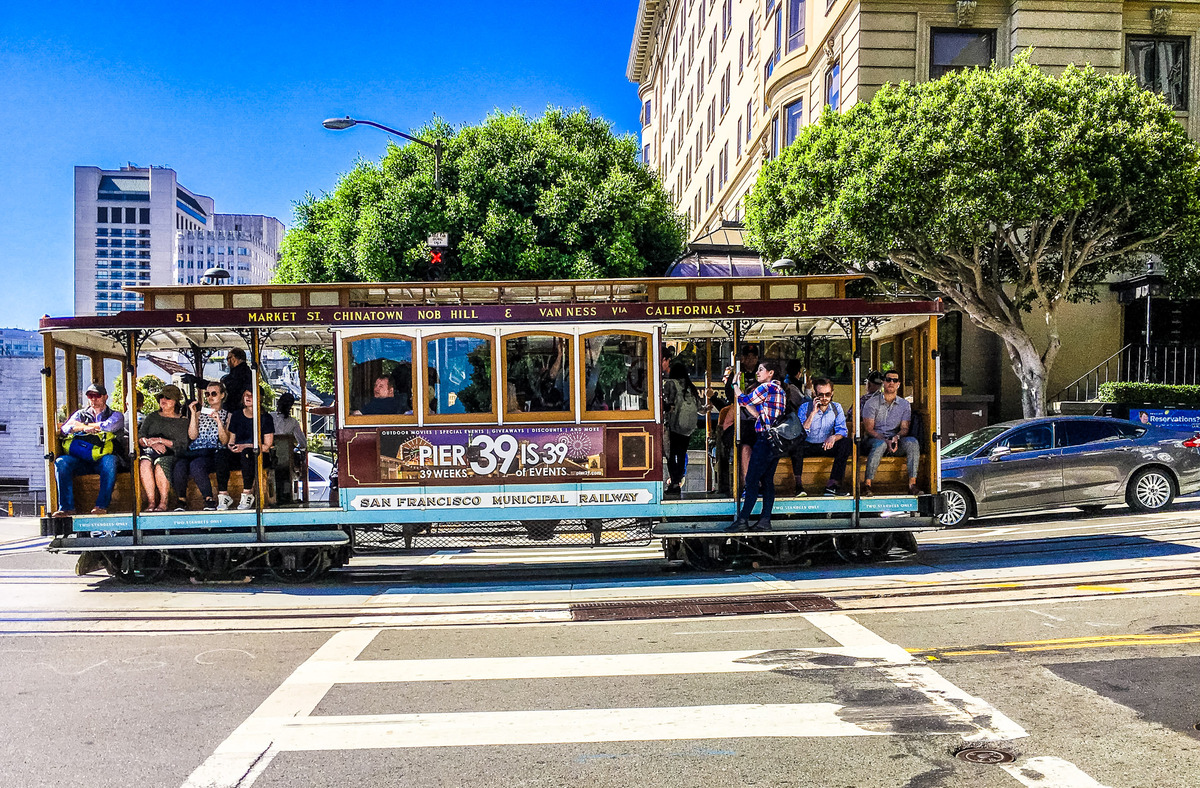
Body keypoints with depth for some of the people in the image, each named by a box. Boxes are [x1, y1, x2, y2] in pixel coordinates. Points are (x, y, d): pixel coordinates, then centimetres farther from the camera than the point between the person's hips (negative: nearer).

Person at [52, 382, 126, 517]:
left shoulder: (115, 415, 15)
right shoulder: (80, 414, 23)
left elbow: (109, 426, -8)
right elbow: (64, 430, 6)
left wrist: (81, 425, 2)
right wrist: (84, 428, -13)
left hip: (101, 460, -3)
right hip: (80, 461, 3)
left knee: (110, 459, -36)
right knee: (61, 462, -27)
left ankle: (102, 505, -33)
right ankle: (67, 507, -27)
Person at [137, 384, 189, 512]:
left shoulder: (182, 421, 13)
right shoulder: (153, 417, 23)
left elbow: (182, 444, -1)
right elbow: (140, 437, 11)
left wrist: (160, 440, -9)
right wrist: (152, 443, -10)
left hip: (170, 454, -2)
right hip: (148, 452, 3)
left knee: (160, 465, -37)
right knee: (145, 463, -34)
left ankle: (163, 502, -27)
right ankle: (151, 502, -34)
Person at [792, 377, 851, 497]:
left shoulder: (836, 408, -3)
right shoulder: (805, 408, -11)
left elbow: (842, 431, -10)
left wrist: (833, 437, -34)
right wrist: (813, 413, -28)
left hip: (826, 446, 2)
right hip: (808, 446, -2)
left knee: (846, 443, -25)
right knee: (796, 444, -34)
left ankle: (833, 482, -27)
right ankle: (798, 484, -29)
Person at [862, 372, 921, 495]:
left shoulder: (904, 404, 12)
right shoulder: (871, 403, 2)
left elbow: (904, 428, 5)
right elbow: (869, 429, -5)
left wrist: (897, 437, -19)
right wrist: (886, 441, -20)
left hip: (896, 441, 3)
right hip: (875, 439, -3)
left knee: (912, 442, -28)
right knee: (880, 444, -39)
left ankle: (912, 484, -30)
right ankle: (867, 484, -37)